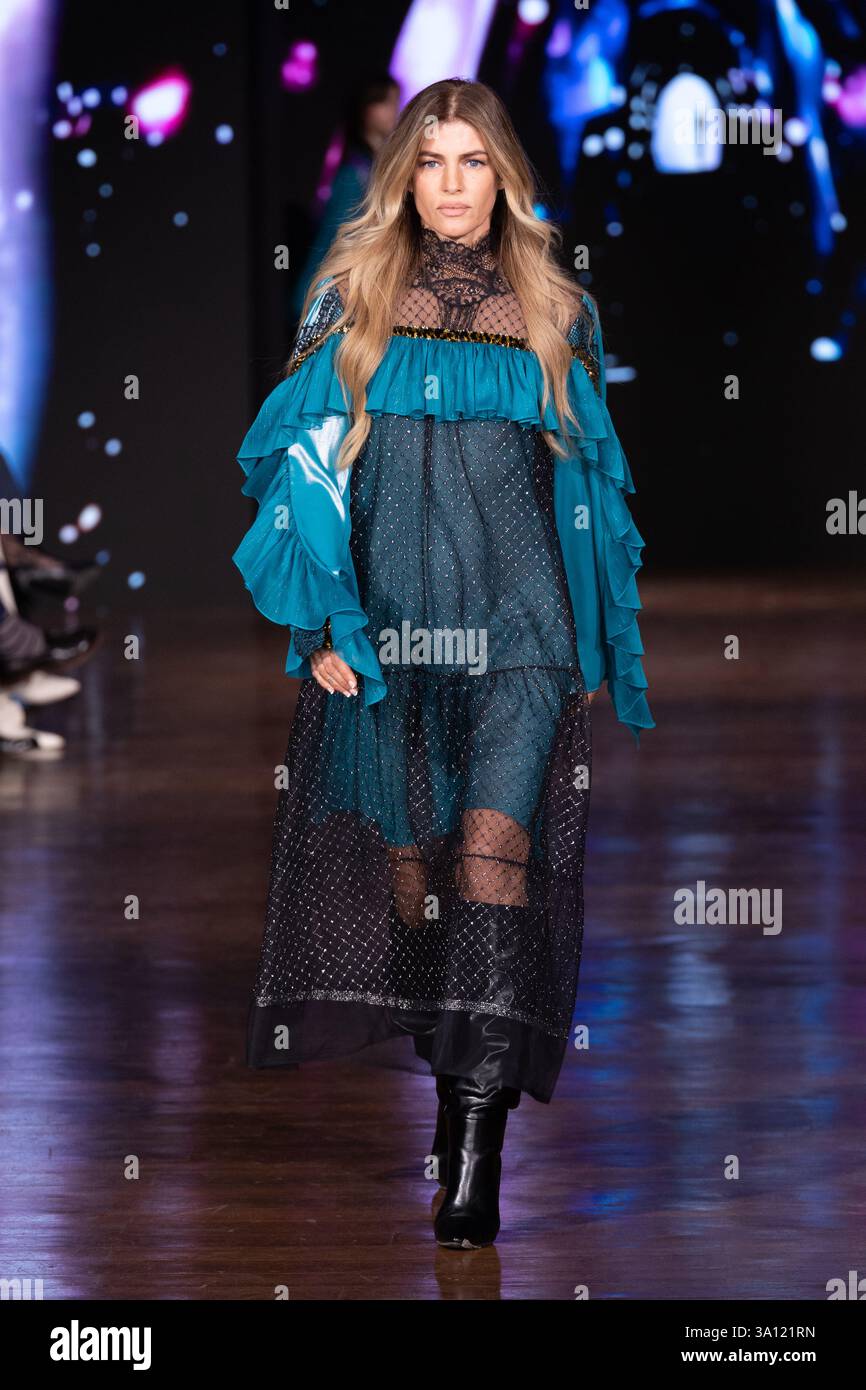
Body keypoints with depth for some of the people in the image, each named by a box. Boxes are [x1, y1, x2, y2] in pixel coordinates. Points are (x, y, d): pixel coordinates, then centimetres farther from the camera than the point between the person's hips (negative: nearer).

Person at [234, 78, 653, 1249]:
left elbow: (587, 479, 13)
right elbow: (306, 459, 4)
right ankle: (454, 1072, 22)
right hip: (388, 614, 1)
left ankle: (478, 1141, -22)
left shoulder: (555, 314, 8)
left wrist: (600, 641, 11)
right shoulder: (352, 299, 6)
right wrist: (318, 617, -5)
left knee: (495, 839, -15)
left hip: (518, 620, -1)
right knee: (407, 849, 5)